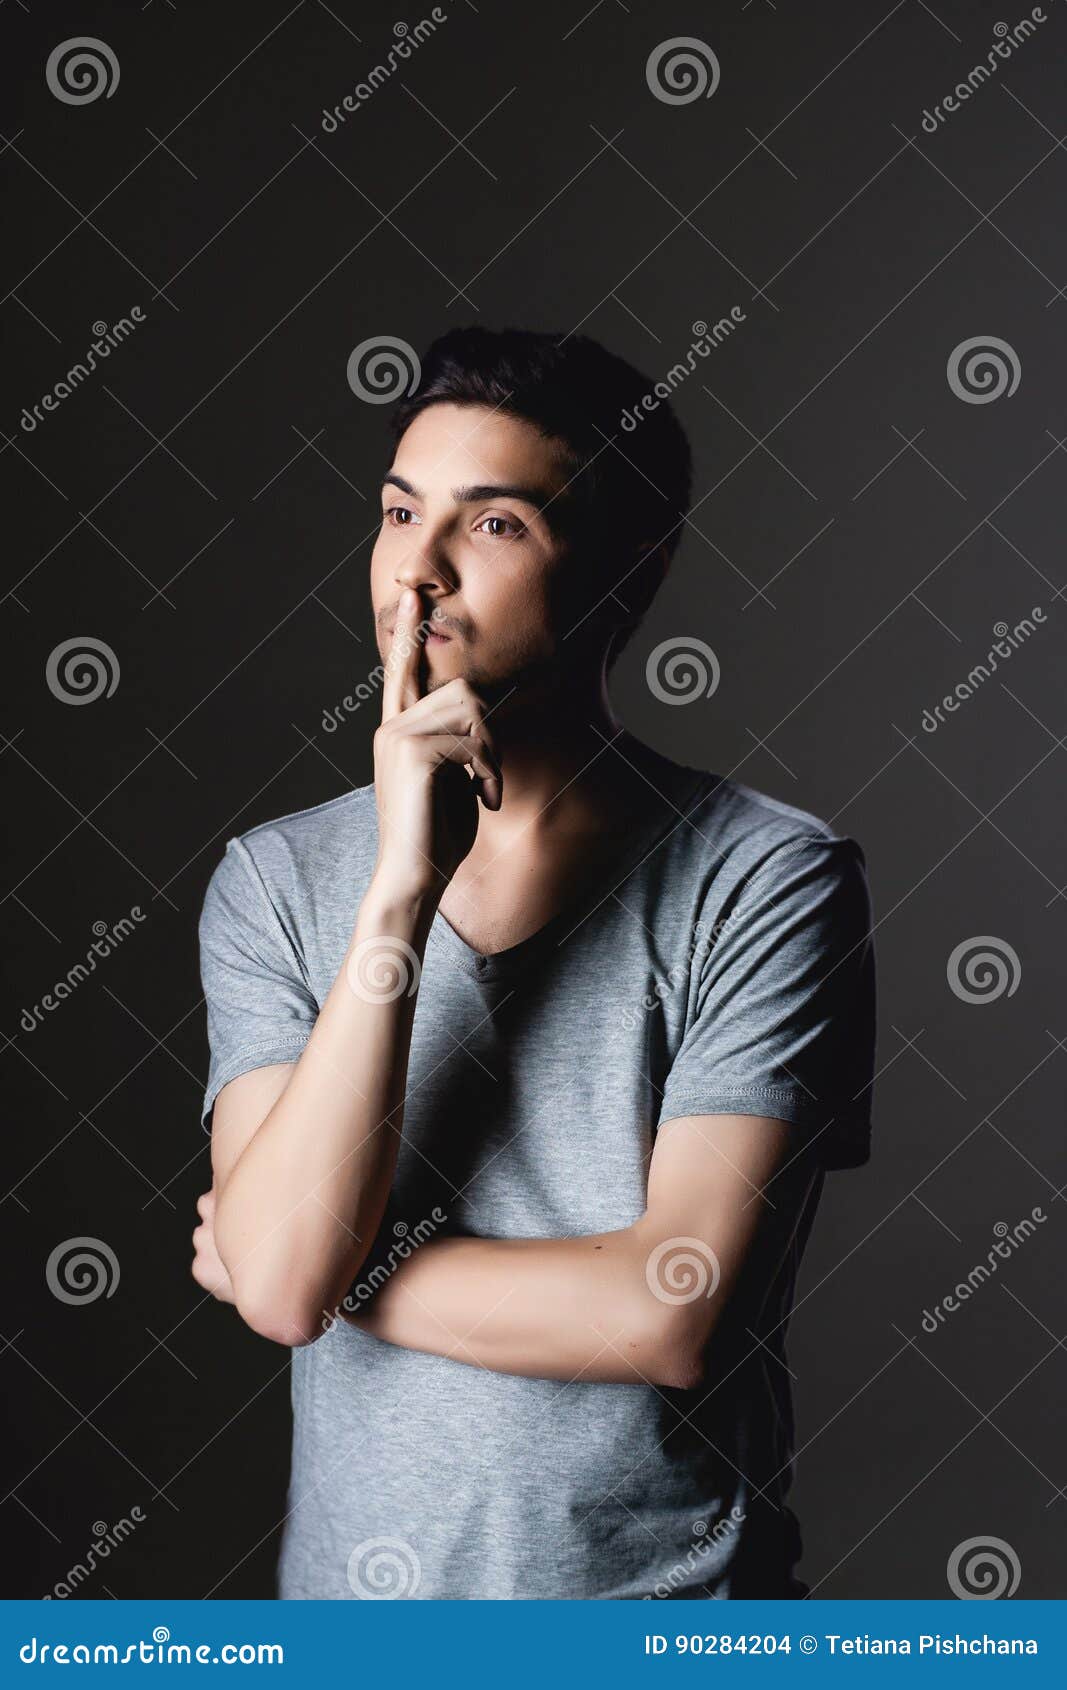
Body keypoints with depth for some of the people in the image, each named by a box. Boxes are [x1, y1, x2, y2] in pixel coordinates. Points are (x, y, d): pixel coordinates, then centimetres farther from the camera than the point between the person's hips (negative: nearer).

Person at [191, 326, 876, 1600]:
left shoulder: (769, 882, -15)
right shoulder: (276, 880, -6)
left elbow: (670, 1314, -21)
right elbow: (279, 1277, -18)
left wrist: (345, 1269, -13)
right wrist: (403, 886, -23)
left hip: (669, 1584, -2)